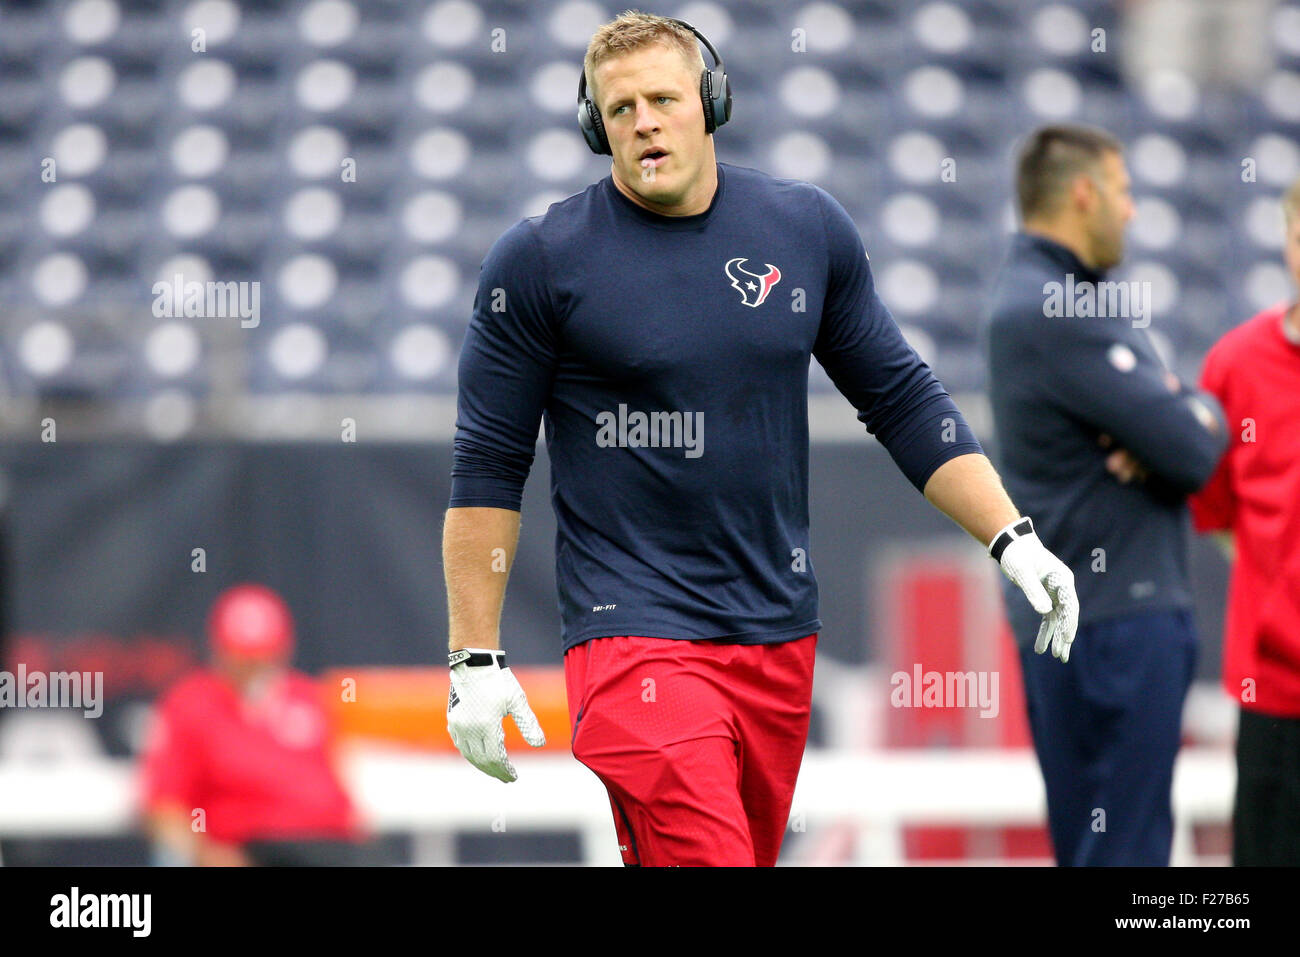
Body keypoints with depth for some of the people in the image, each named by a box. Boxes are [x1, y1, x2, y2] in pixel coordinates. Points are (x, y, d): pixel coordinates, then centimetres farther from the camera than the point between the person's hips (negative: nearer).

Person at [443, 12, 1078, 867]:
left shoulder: (807, 227, 7)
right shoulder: (541, 259, -3)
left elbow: (901, 397, 14)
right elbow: (489, 466, 0)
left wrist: (1012, 538, 6)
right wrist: (476, 659, -4)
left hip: (780, 632, 5)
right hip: (635, 630, -4)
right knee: (703, 855, -19)